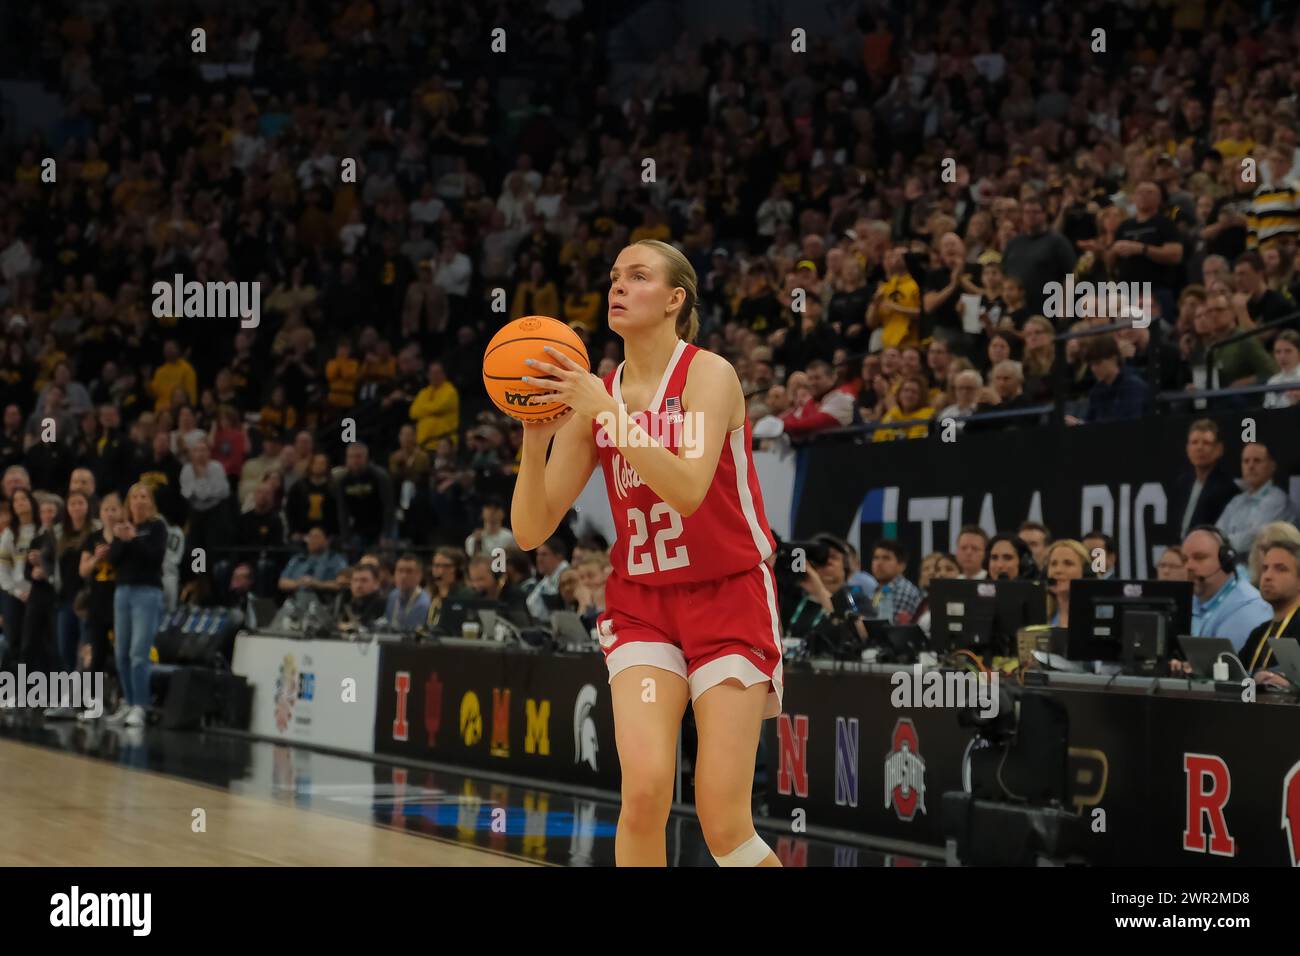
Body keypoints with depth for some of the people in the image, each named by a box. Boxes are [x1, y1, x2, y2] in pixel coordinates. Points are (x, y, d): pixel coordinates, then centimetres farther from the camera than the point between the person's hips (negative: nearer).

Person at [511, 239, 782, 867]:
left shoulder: (708, 373, -10)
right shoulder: (591, 396, 3)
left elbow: (688, 489, -28)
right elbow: (530, 531, -1)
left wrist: (607, 409, -31)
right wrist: (536, 439, -16)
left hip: (729, 601, -3)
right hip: (642, 603, 3)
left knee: (724, 823, -10)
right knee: (644, 790, -19)